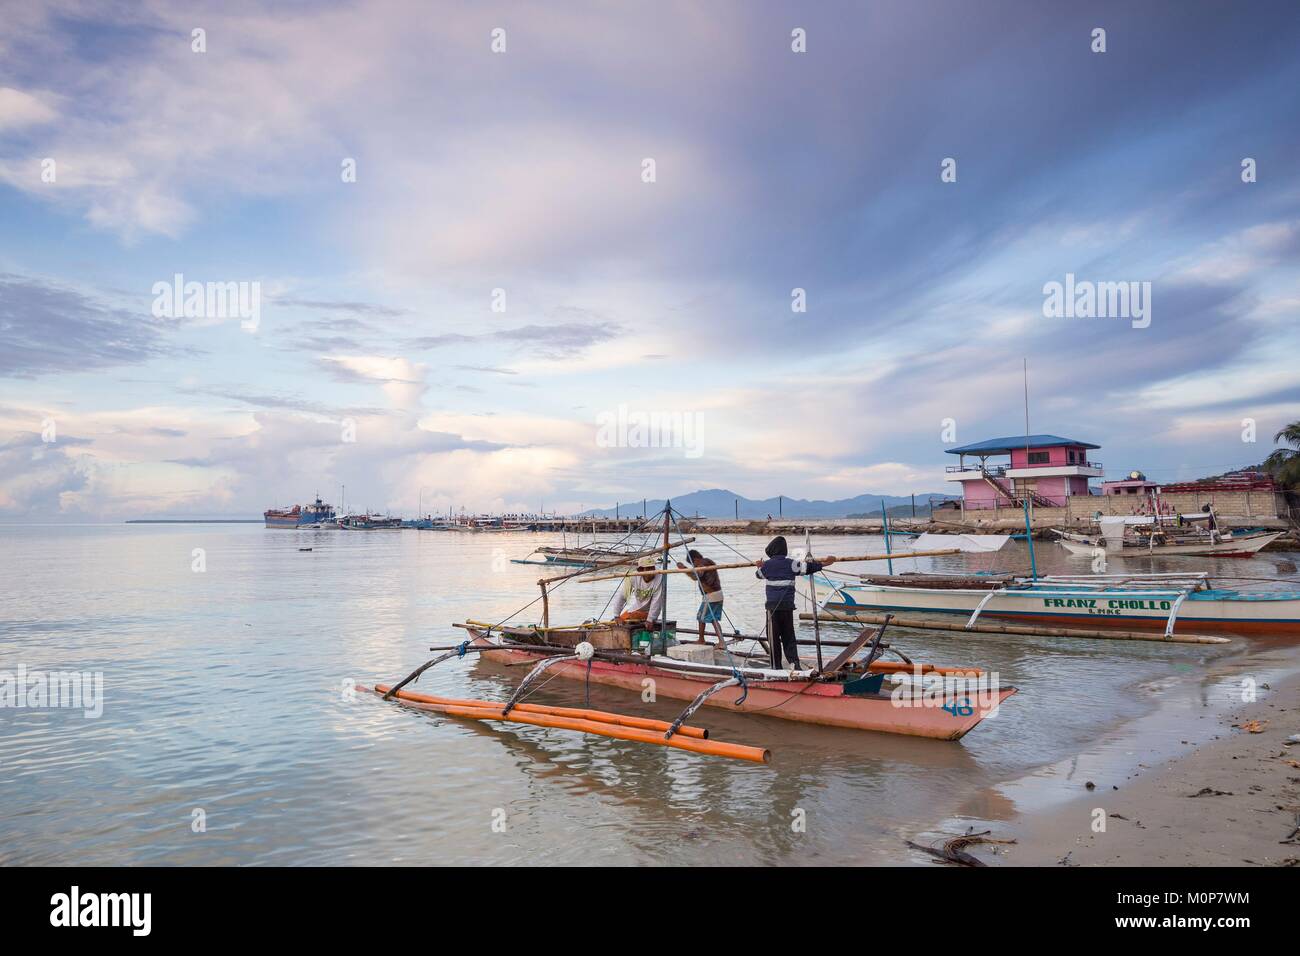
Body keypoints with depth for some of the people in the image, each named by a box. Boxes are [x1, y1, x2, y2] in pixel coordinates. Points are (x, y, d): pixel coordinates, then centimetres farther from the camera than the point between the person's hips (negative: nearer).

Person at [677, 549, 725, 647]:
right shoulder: (708, 562, 14)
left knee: (701, 617, 7)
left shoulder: (701, 565, -15)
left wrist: (684, 568, -24)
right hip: (718, 594, 9)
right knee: (714, 619, 10)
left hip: (710, 595, -9)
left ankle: (701, 640, 17)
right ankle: (721, 642, 3)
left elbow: (695, 577, -30)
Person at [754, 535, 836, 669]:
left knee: (773, 637, 5)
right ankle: (794, 661, -6)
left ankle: (777, 667, 5)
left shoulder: (767, 565, 4)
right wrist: (825, 563, 2)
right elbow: (807, 567, -7)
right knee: (788, 635, 11)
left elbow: (758, 574, 23)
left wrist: (759, 567, 44)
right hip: (788, 605, 1)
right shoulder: (791, 563, 1)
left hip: (773, 605, -1)